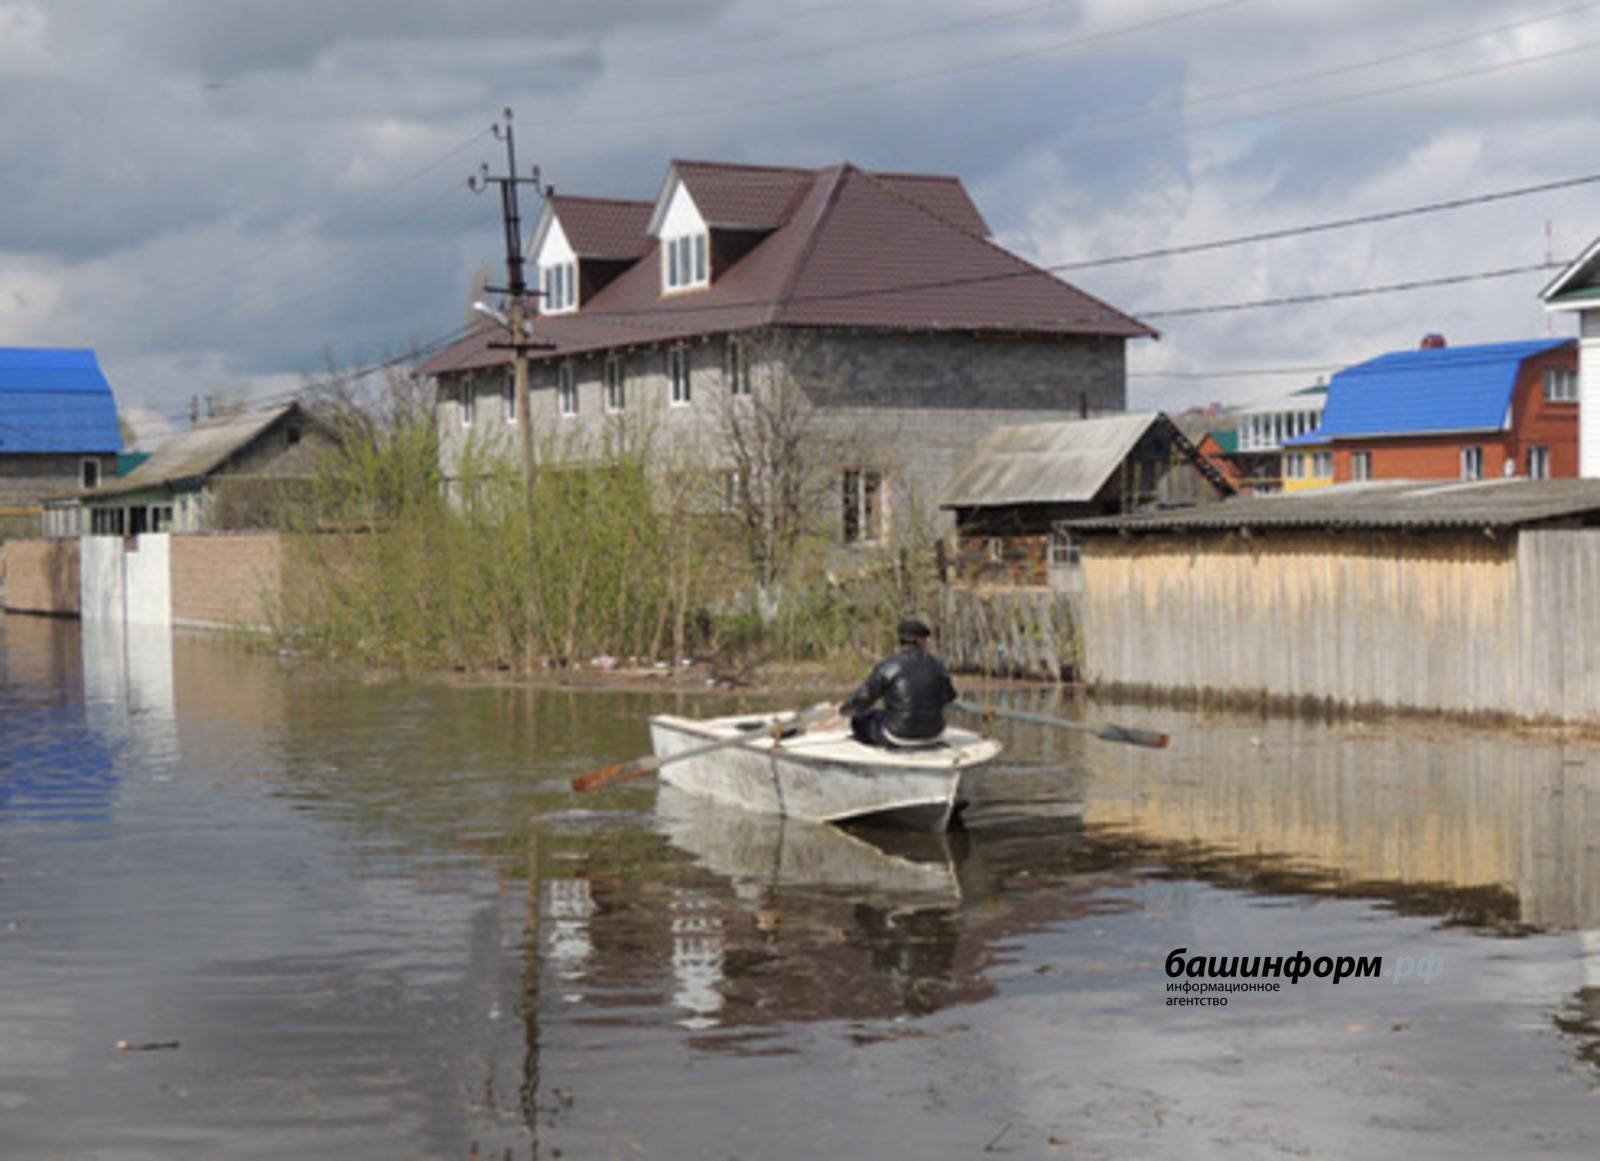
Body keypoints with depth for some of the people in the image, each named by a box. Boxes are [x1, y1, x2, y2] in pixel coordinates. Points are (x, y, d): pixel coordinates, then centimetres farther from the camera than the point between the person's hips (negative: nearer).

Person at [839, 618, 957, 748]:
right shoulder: (937, 665, -3)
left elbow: (864, 697, -11)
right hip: (932, 734, 3)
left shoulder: (887, 667, -14)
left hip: (899, 734, -3)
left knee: (861, 717, 23)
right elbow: (948, 696, 12)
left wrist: (845, 709, 10)